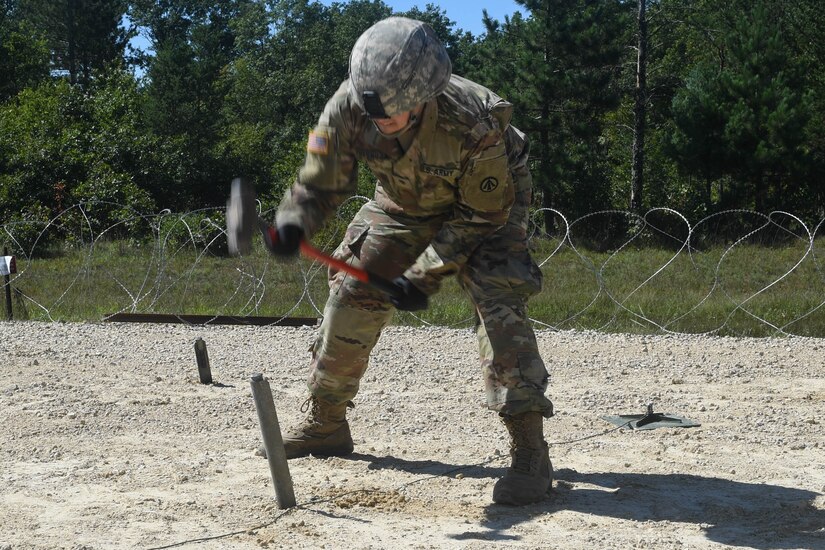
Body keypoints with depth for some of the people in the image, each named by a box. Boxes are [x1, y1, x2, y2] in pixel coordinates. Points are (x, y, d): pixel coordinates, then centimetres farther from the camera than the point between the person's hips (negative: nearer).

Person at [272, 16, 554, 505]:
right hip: (403, 203, 5)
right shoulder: (348, 108, -29)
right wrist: (293, 222, -41)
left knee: (499, 301, -25)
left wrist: (427, 274, -28)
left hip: (484, 203, -4)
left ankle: (530, 450, -23)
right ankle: (325, 425, 20)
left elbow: (483, 214, -26)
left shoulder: (472, 124, -39)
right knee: (351, 296, 0)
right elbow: (320, 183, -19)